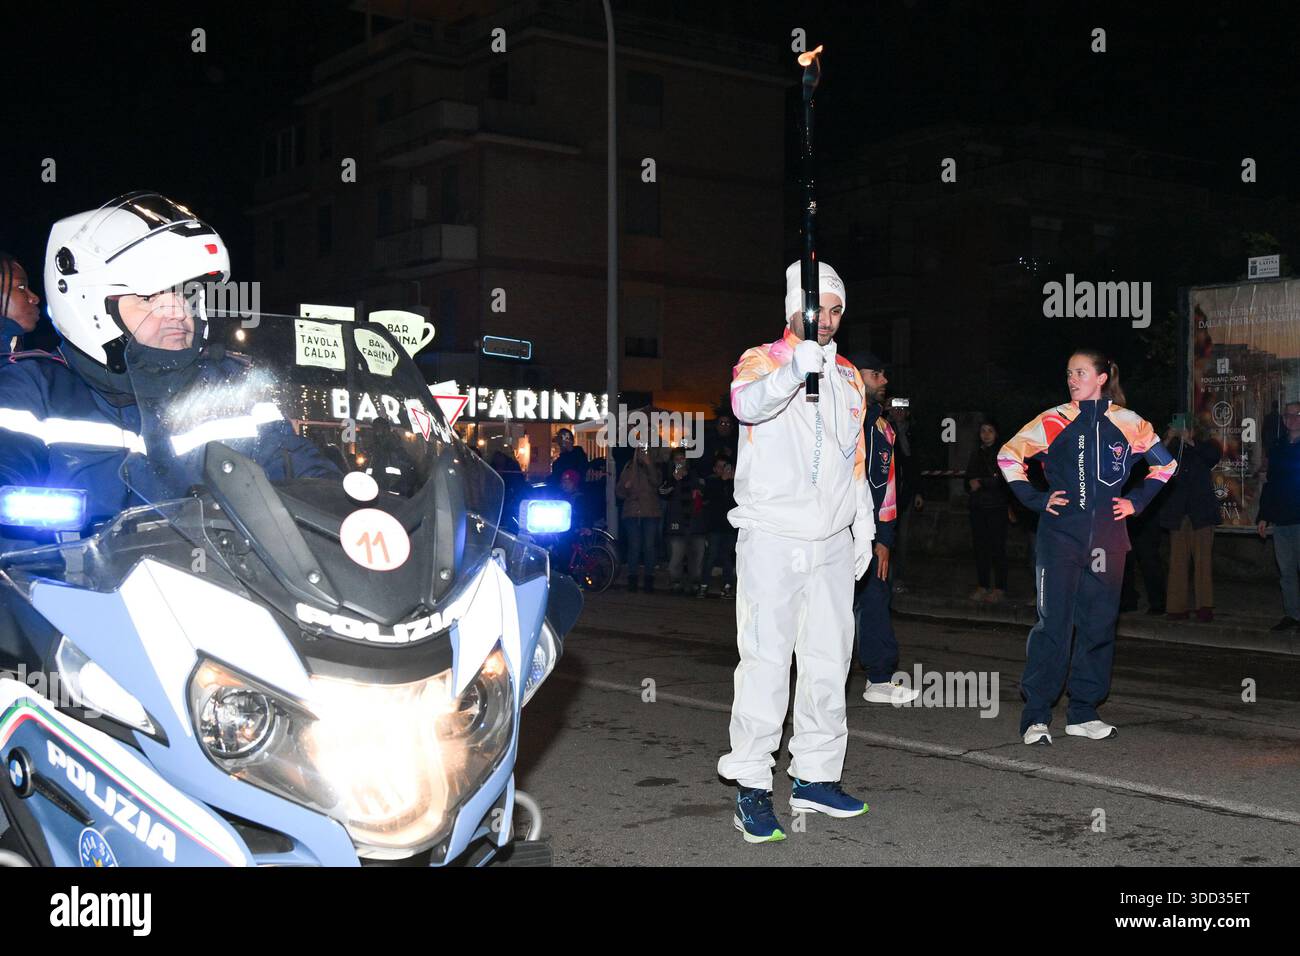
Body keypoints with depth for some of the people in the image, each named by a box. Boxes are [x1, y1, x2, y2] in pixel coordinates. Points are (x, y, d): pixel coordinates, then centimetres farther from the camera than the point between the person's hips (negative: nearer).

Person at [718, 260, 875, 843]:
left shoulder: (849, 377, 16)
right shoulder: (762, 361, -1)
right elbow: (747, 405, -25)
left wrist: (865, 528, 15)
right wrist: (797, 368, -40)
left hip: (832, 544, 6)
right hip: (771, 538, -5)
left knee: (828, 662, 8)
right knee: (766, 662, -7)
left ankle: (815, 777, 19)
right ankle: (752, 785, 0)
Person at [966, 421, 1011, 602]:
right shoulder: (976, 453, 13)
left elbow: (1005, 479, -13)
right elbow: (969, 478, 18)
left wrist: (981, 483, -10)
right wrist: (971, 483, -4)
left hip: (997, 507, -5)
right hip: (978, 506, 5)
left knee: (997, 547, -4)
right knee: (980, 546, 6)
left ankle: (999, 588, 3)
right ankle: (982, 585, 13)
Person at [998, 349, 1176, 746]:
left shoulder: (1128, 423, 5)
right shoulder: (1055, 421, 1)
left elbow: (1165, 464, 18)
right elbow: (1009, 455, 7)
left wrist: (1136, 501, 7)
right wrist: (1036, 499, -1)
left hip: (1107, 537, 3)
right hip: (1060, 536, -3)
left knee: (1099, 624, 6)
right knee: (1053, 623, -8)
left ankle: (1083, 713, 17)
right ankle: (1035, 716, -4)